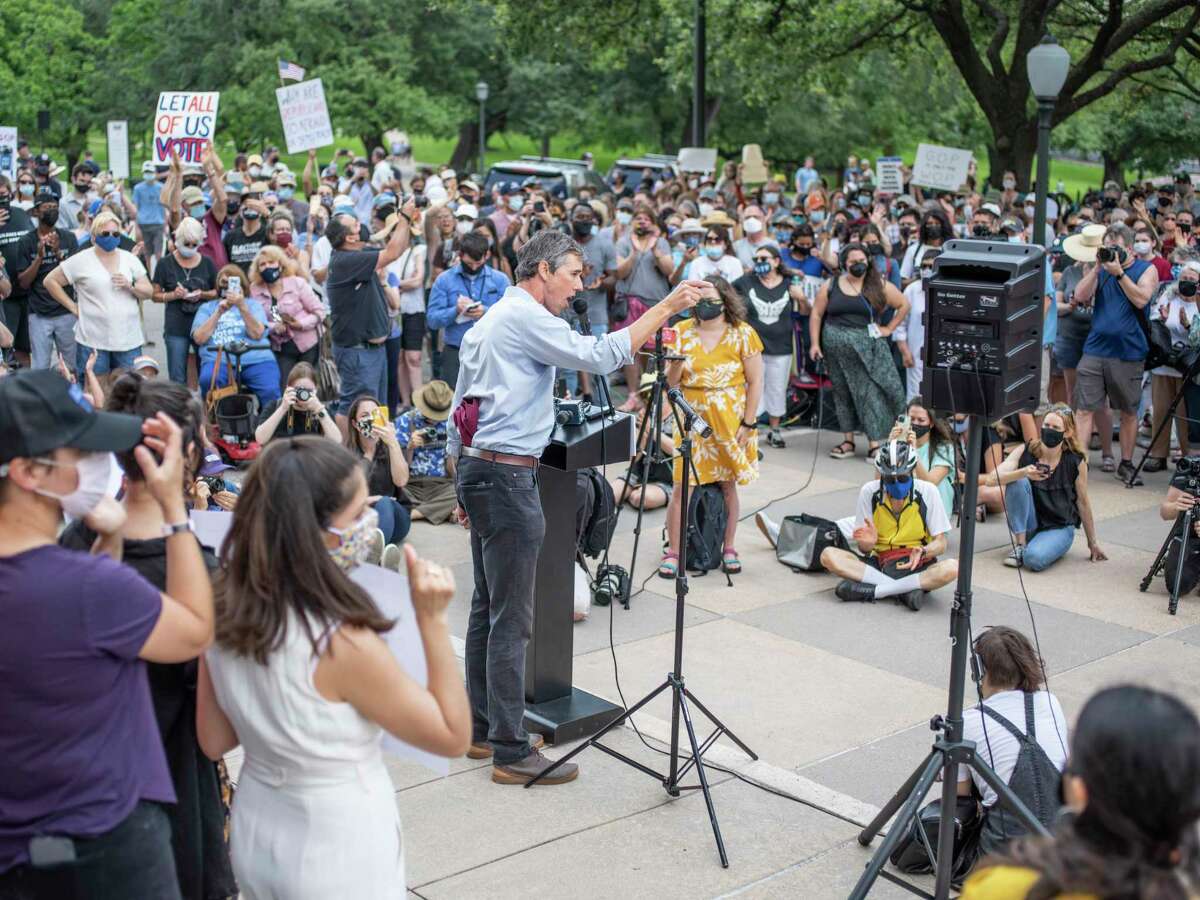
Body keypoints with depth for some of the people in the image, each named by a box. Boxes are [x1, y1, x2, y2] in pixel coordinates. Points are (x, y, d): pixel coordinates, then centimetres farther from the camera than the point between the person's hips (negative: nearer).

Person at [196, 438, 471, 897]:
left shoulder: (224, 611, -9)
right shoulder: (343, 643, -29)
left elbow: (215, 742, 3)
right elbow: (453, 736, -17)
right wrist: (431, 617, -21)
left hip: (255, 835, 6)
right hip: (336, 860, -6)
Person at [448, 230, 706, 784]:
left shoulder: (487, 324, 20)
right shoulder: (527, 318, -10)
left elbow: (458, 414, 21)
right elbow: (600, 355, -21)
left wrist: (463, 487, 24)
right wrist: (666, 307, -17)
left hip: (476, 469, 11)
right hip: (507, 475, -11)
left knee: (487, 606, 15)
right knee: (511, 618, -7)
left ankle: (481, 730, 22)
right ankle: (511, 753, -3)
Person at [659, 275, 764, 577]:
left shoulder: (743, 333, -3)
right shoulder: (682, 331, 2)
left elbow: (755, 382, -2)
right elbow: (670, 382, 2)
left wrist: (747, 424, -6)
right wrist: (677, 361, -19)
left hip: (731, 422, -1)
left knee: (728, 485, 7)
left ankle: (728, 548, 22)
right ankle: (673, 551, 5)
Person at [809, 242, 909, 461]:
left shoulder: (879, 286, 1)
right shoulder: (830, 286, 3)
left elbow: (904, 304, 8)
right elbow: (817, 314, 6)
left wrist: (889, 328, 2)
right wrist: (815, 343, -1)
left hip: (868, 347, -2)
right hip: (837, 347, 2)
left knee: (871, 391, -5)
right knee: (843, 392, 9)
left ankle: (875, 443, -3)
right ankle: (848, 440, 18)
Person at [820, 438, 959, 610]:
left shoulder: (927, 491, -9)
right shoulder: (869, 491, -7)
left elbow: (940, 544, -6)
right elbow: (863, 548, -2)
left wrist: (922, 552, -28)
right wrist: (868, 542, -27)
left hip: (917, 564, -1)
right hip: (879, 562, 1)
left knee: (952, 568, -33)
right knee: (828, 555, -23)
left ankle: (871, 590, -26)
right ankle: (908, 588, -29)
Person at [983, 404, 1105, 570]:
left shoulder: (1076, 461, -12)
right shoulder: (1025, 452, -10)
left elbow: (1083, 502, 1)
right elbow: (990, 480, -22)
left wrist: (1093, 542, 9)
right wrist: (1023, 473, -40)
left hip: (1060, 527, -2)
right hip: (1027, 524, 3)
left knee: (1034, 559, -34)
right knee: (1017, 481, -26)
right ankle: (1020, 544, -12)